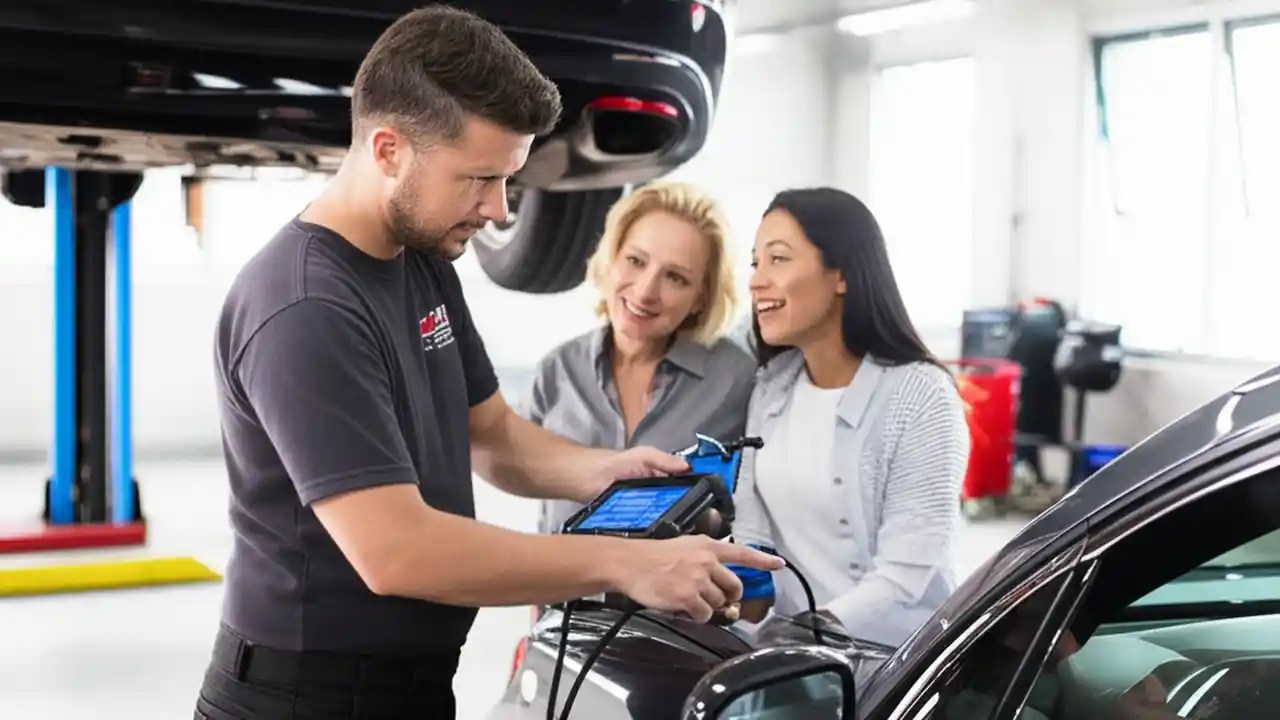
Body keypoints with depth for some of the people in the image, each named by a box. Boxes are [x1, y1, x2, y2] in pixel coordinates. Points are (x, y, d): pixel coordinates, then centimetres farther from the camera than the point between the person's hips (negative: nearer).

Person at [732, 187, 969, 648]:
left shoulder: (920, 396, -12)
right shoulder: (771, 386, 6)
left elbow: (904, 575, -16)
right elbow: (753, 537, 9)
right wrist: (732, 611, -9)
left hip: (897, 657, -4)